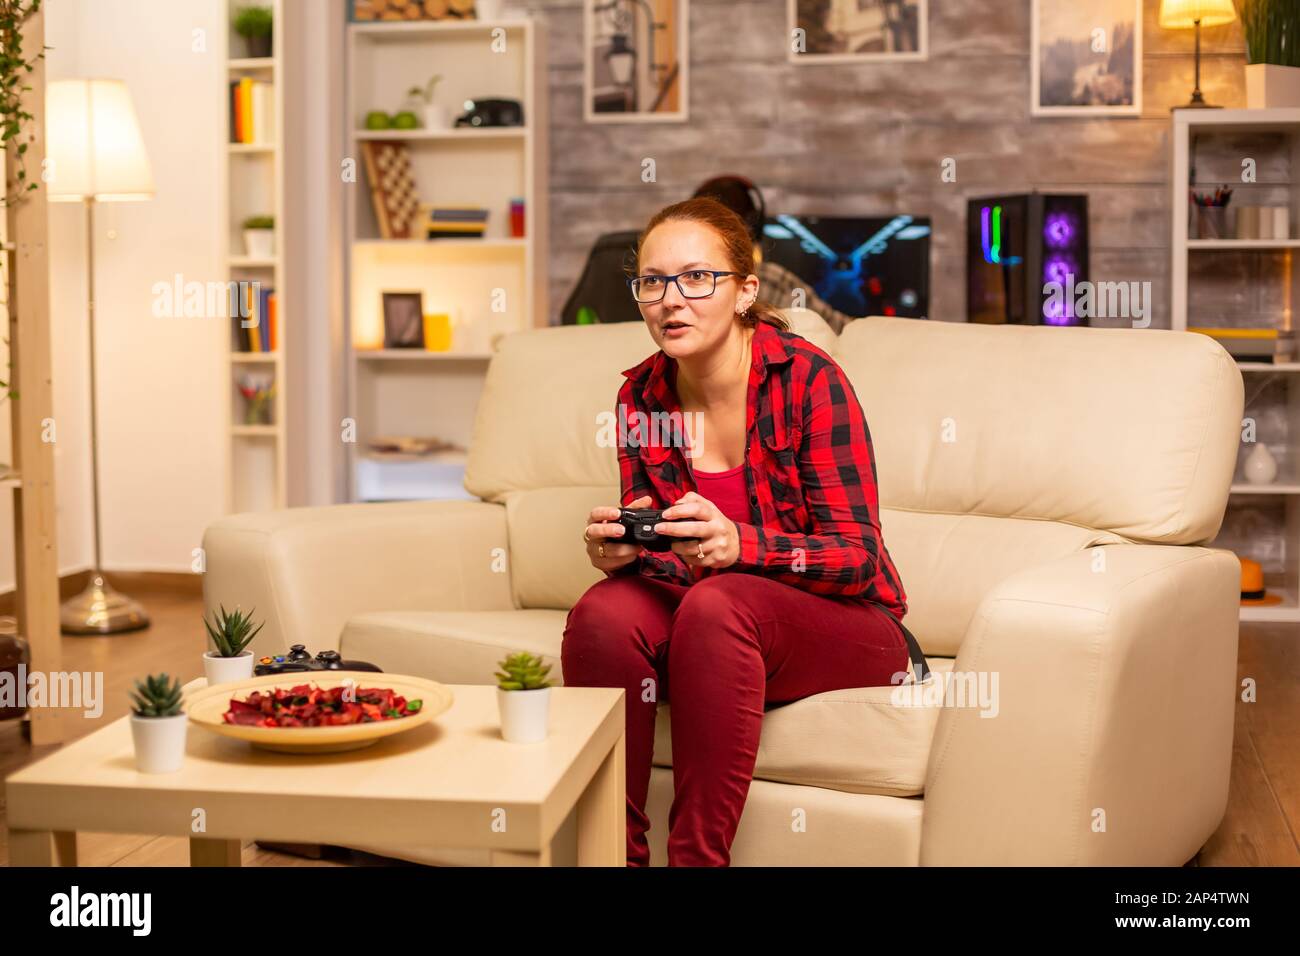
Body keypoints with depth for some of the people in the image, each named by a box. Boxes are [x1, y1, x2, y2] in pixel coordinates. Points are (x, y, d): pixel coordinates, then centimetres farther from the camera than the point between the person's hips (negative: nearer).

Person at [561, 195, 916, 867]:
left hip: (841, 625, -4)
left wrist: (739, 546, -34)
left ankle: (697, 856, -28)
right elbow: (659, 553, 6)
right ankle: (614, 851, -19)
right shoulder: (641, 395, 1)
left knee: (717, 603, -35)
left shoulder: (808, 378, -15)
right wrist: (621, 551, -19)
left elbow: (858, 555, -16)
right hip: (711, 627, 4)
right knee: (604, 611, -26)